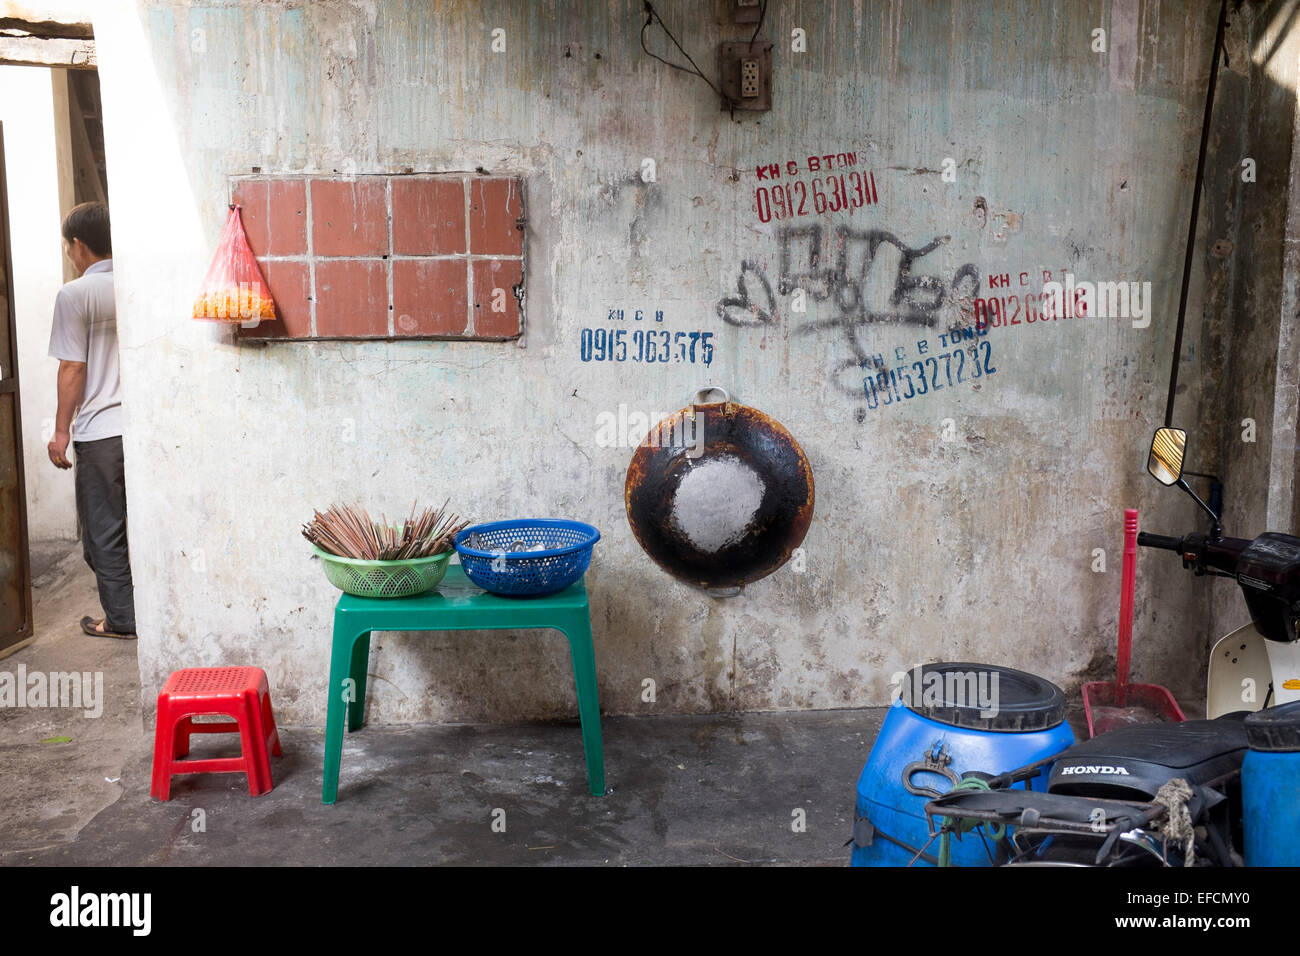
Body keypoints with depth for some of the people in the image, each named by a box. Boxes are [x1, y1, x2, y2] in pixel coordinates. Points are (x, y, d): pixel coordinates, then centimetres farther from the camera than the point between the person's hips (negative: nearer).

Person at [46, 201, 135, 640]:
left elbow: (73, 369, -11)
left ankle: (121, 619, 12)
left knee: (104, 530, 6)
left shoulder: (76, 294, -11)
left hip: (100, 432, -5)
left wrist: (61, 430, -3)